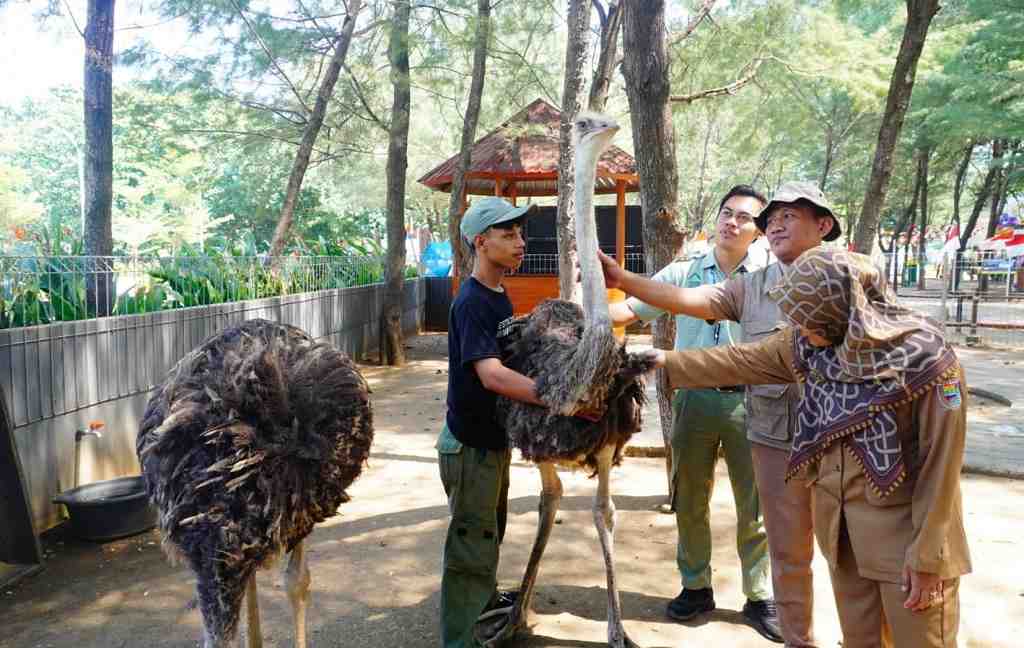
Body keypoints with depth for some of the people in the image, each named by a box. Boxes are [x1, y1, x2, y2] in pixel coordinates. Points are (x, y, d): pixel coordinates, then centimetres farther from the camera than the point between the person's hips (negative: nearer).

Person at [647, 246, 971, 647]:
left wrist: (927, 557, -14)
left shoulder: (924, 360, -21)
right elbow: (739, 362, 7)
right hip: (839, 523, 5)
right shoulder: (808, 344, -5)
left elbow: (941, 463, -17)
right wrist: (663, 362, 8)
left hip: (905, 528, -5)